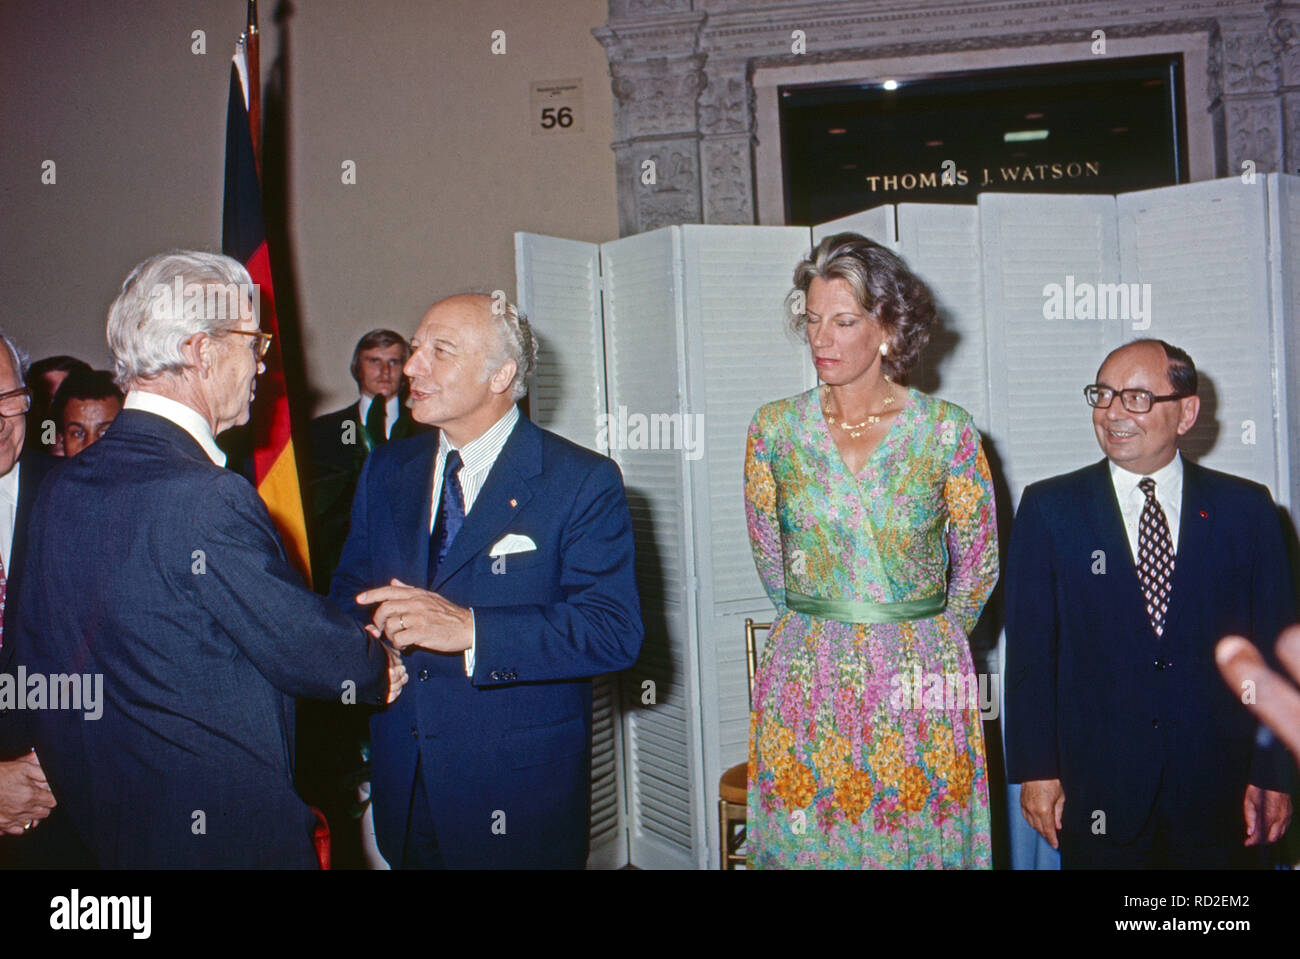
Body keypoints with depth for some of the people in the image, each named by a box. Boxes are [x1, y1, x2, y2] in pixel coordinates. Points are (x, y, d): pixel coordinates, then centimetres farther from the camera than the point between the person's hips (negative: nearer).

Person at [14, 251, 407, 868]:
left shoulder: (60, 487, 1)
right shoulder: (207, 500, -26)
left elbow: (36, 660, 9)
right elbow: (302, 648, -17)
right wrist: (378, 671, 3)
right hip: (219, 827, -8)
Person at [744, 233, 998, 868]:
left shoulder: (946, 429, -6)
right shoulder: (774, 428, -1)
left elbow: (978, 561, 5)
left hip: (918, 680, -1)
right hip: (804, 679, 1)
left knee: (918, 838, 8)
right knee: (806, 839, 8)